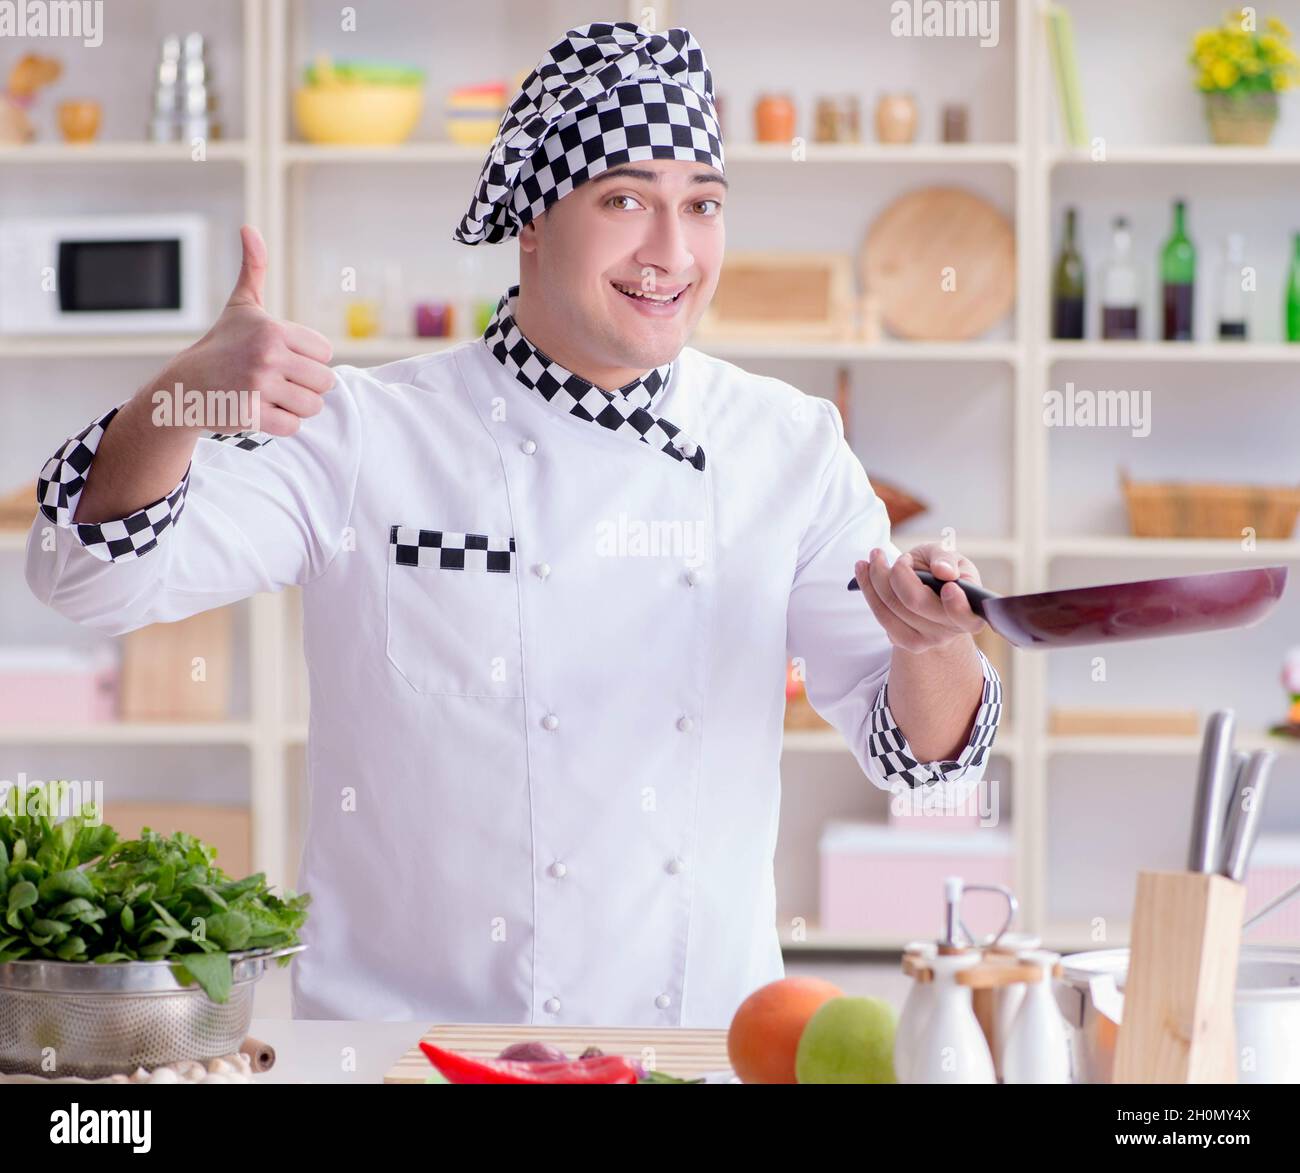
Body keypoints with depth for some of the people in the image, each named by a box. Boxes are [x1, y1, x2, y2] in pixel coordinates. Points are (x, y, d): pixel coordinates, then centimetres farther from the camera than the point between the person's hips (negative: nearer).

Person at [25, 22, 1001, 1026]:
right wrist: (188, 392, -25)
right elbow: (93, 575, -7)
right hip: (408, 1027, -4)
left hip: (704, 1043, 4)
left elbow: (917, 744, 8)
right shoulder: (364, 437, 1)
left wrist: (932, 641, -15)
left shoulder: (787, 447, 9)